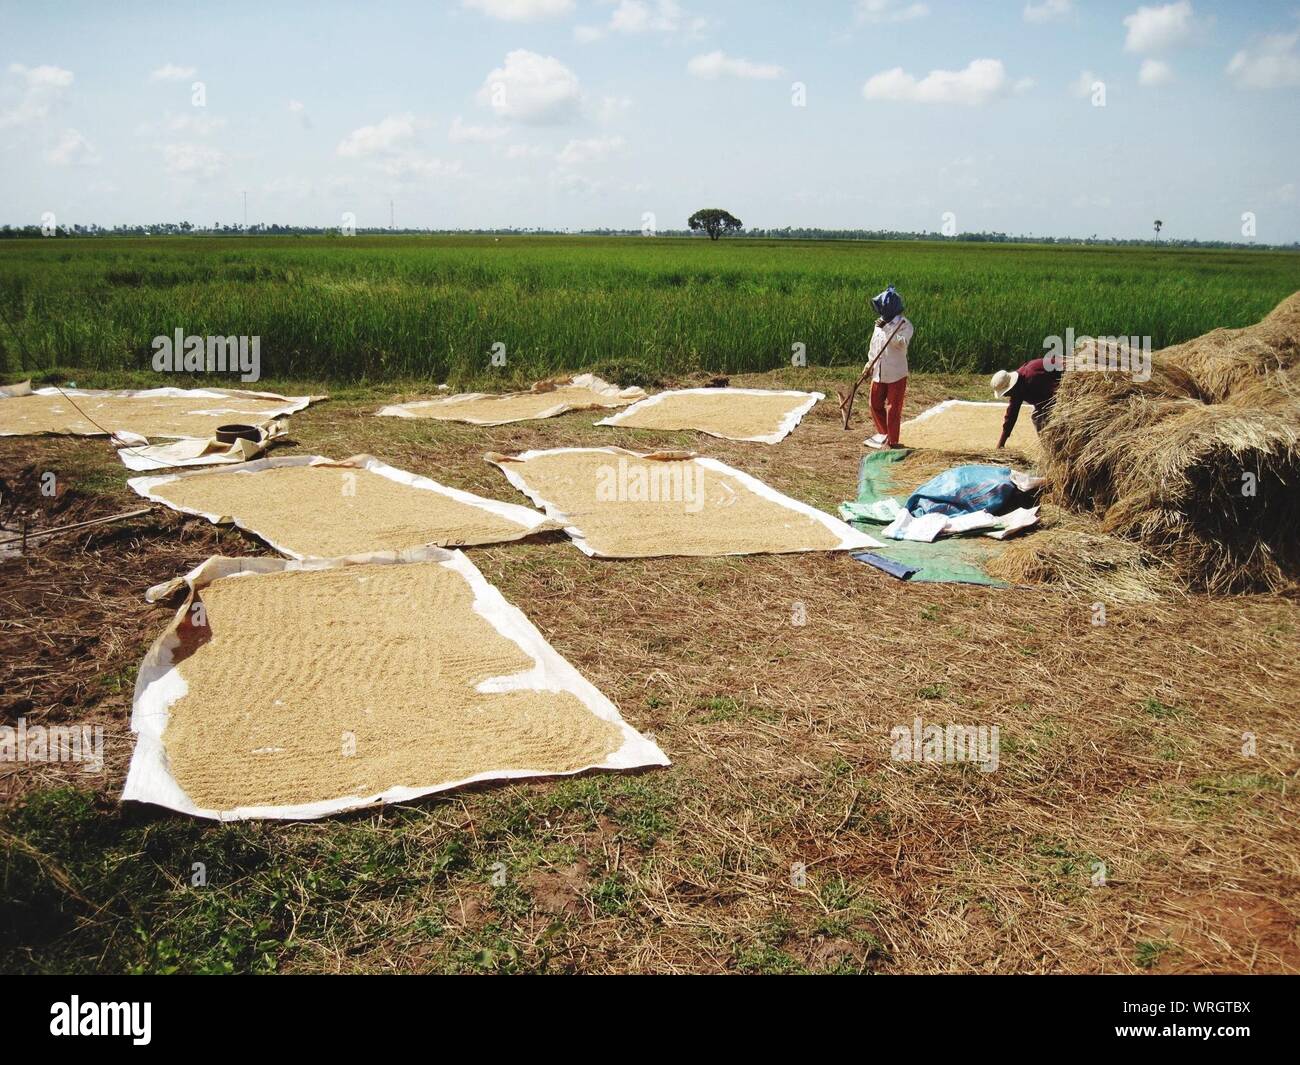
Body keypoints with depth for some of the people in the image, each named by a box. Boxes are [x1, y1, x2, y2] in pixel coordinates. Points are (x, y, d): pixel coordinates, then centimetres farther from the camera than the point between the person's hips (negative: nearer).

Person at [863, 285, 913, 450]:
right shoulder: (880, 322, 10)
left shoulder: (904, 325, -12)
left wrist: (886, 328, -31)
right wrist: (870, 363, 9)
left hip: (896, 374, -7)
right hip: (878, 373, 7)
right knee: (875, 404, 15)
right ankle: (883, 434, 34)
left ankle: (892, 441, 9)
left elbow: (901, 343, -30)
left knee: (893, 409, -1)